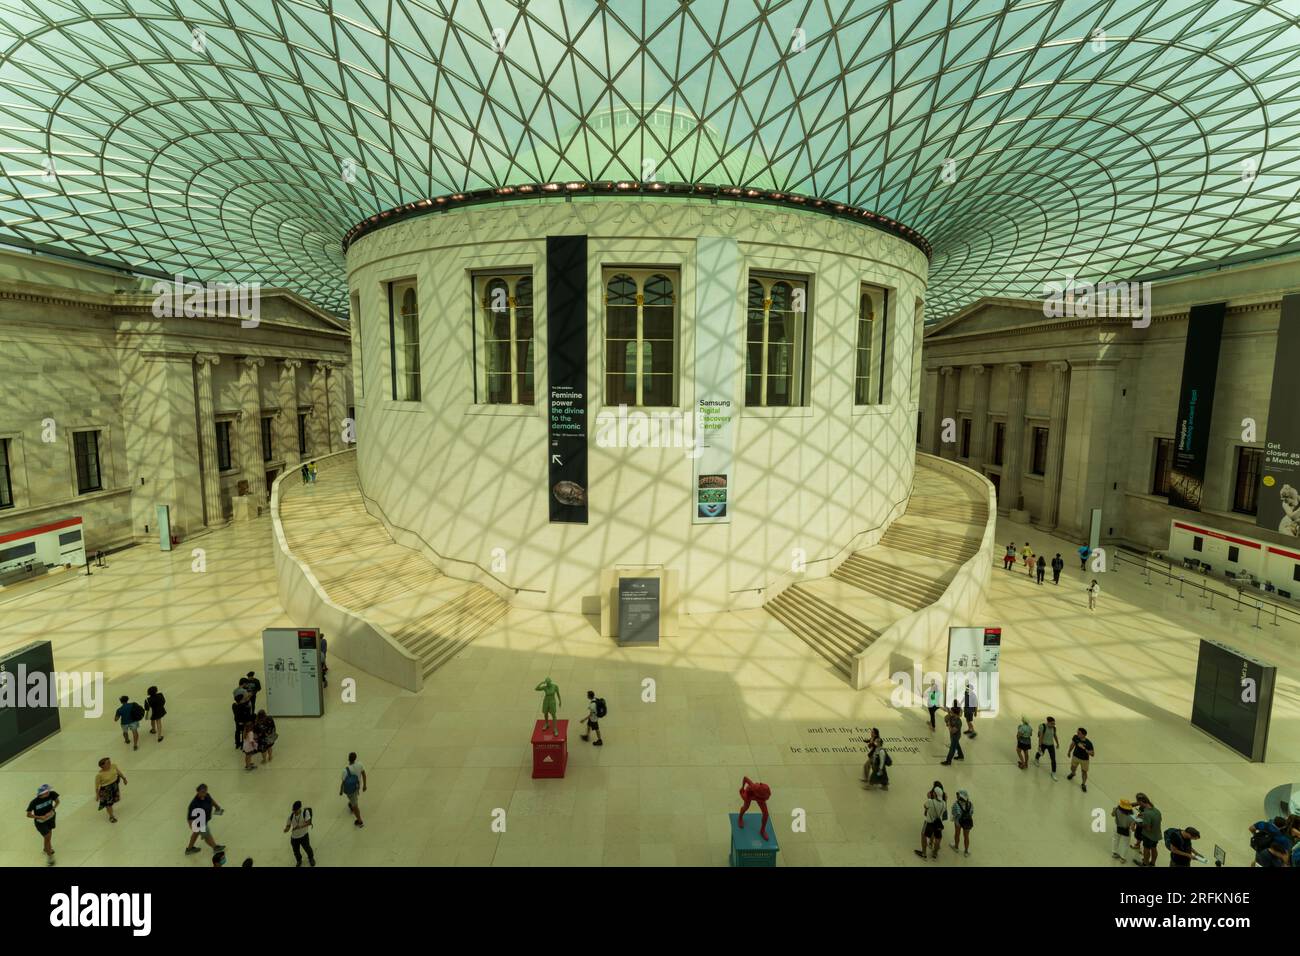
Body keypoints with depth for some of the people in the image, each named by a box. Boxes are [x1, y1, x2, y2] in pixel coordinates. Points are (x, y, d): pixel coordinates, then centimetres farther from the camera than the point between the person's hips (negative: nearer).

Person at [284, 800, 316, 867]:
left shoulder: (305, 812, -24)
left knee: (307, 848, 16)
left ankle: (311, 858, 50)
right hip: (294, 837, 2)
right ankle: (299, 861, 51)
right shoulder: (291, 815, -17)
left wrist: (300, 826, -39)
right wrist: (287, 829, -31)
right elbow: (288, 825, -9)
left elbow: (308, 822, -26)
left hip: (304, 835, -2)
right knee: (296, 851, 16)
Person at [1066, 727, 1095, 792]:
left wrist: (1084, 748, -41)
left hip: (1084, 759, -3)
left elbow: (1092, 754, -26)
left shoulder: (1088, 743, -31)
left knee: (1084, 772, 11)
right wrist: (1069, 752, 12)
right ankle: (1072, 773, 57)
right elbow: (1072, 744, -1)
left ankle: (1084, 784, 37)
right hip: (1075, 756, 3)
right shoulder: (1075, 737, -21)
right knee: (1072, 768, 21)